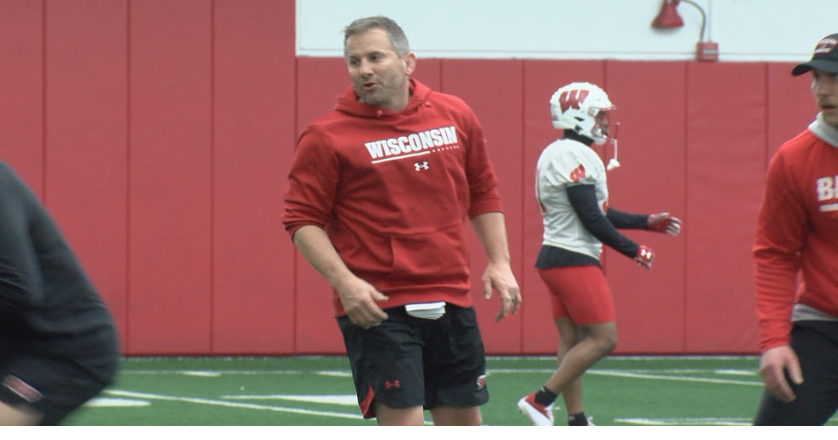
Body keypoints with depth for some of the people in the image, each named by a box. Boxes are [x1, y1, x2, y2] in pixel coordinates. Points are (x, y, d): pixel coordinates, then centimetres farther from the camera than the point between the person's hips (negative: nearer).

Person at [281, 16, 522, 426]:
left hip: (452, 300, 5)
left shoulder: (455, 115, 7)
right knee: (403, 419, -12)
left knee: (464, 418, 11)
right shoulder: (327, 137, -6)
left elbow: (483, 192, 17)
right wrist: (344, 281, -19)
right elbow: (303, 220, -7)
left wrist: (499, 262, 8)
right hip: (378, 307, -5)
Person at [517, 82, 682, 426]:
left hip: (555, 257, 11)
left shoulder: (556, 154, 17)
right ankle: (540, 401, -10)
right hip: (574, 260, -11)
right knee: (602, 338, -8)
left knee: (572, 341, 10)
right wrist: (634, 251, -9)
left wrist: (647, 223, 21)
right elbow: (592, 219, -18)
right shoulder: (576, 156, -16)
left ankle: (577, 421, 11)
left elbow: (598, 213, 22)